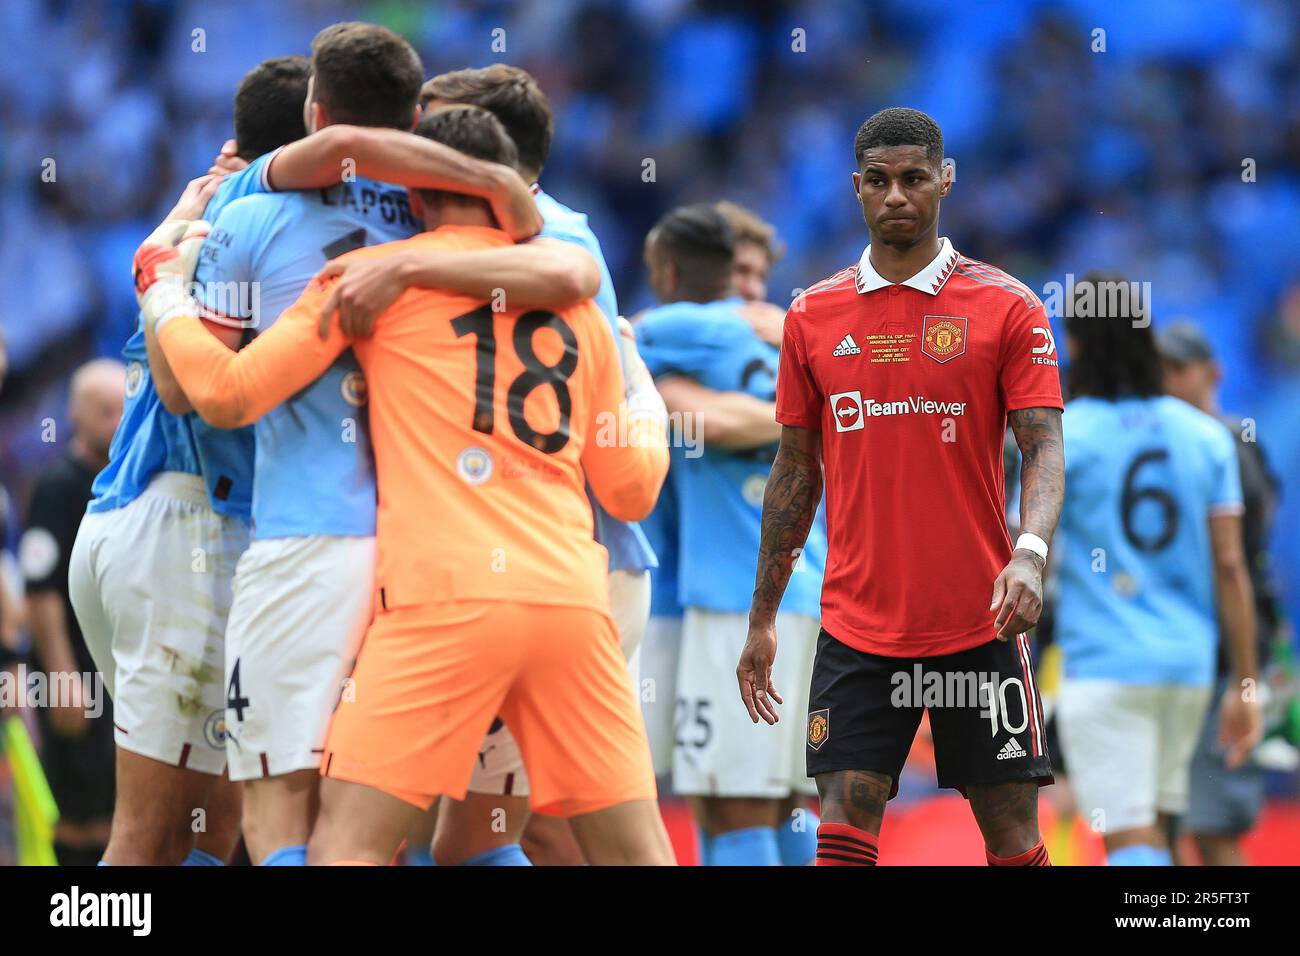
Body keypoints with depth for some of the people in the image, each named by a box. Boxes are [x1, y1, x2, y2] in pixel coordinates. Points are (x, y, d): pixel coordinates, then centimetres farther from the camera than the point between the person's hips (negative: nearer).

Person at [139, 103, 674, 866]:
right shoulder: (575, 301, 20)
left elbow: (230, 394, 5)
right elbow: (632, 489, 26)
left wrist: (166, 292, 23)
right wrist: (647, 401, 47)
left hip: (445, 595, -4)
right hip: (573, 597, 4)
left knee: (347, 840, -5)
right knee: (633, 850, 8)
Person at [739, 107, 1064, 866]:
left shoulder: (1007, 309, -1)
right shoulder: (814, 317, 8)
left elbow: (1044, 446, -7)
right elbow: (796, 470, 14)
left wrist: (1029, 554, -26)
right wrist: (762, 619, 13)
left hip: (979, 626, -2)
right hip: (856, 626, 2)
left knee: (1012, 833, 1)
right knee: (844, 830, -6)